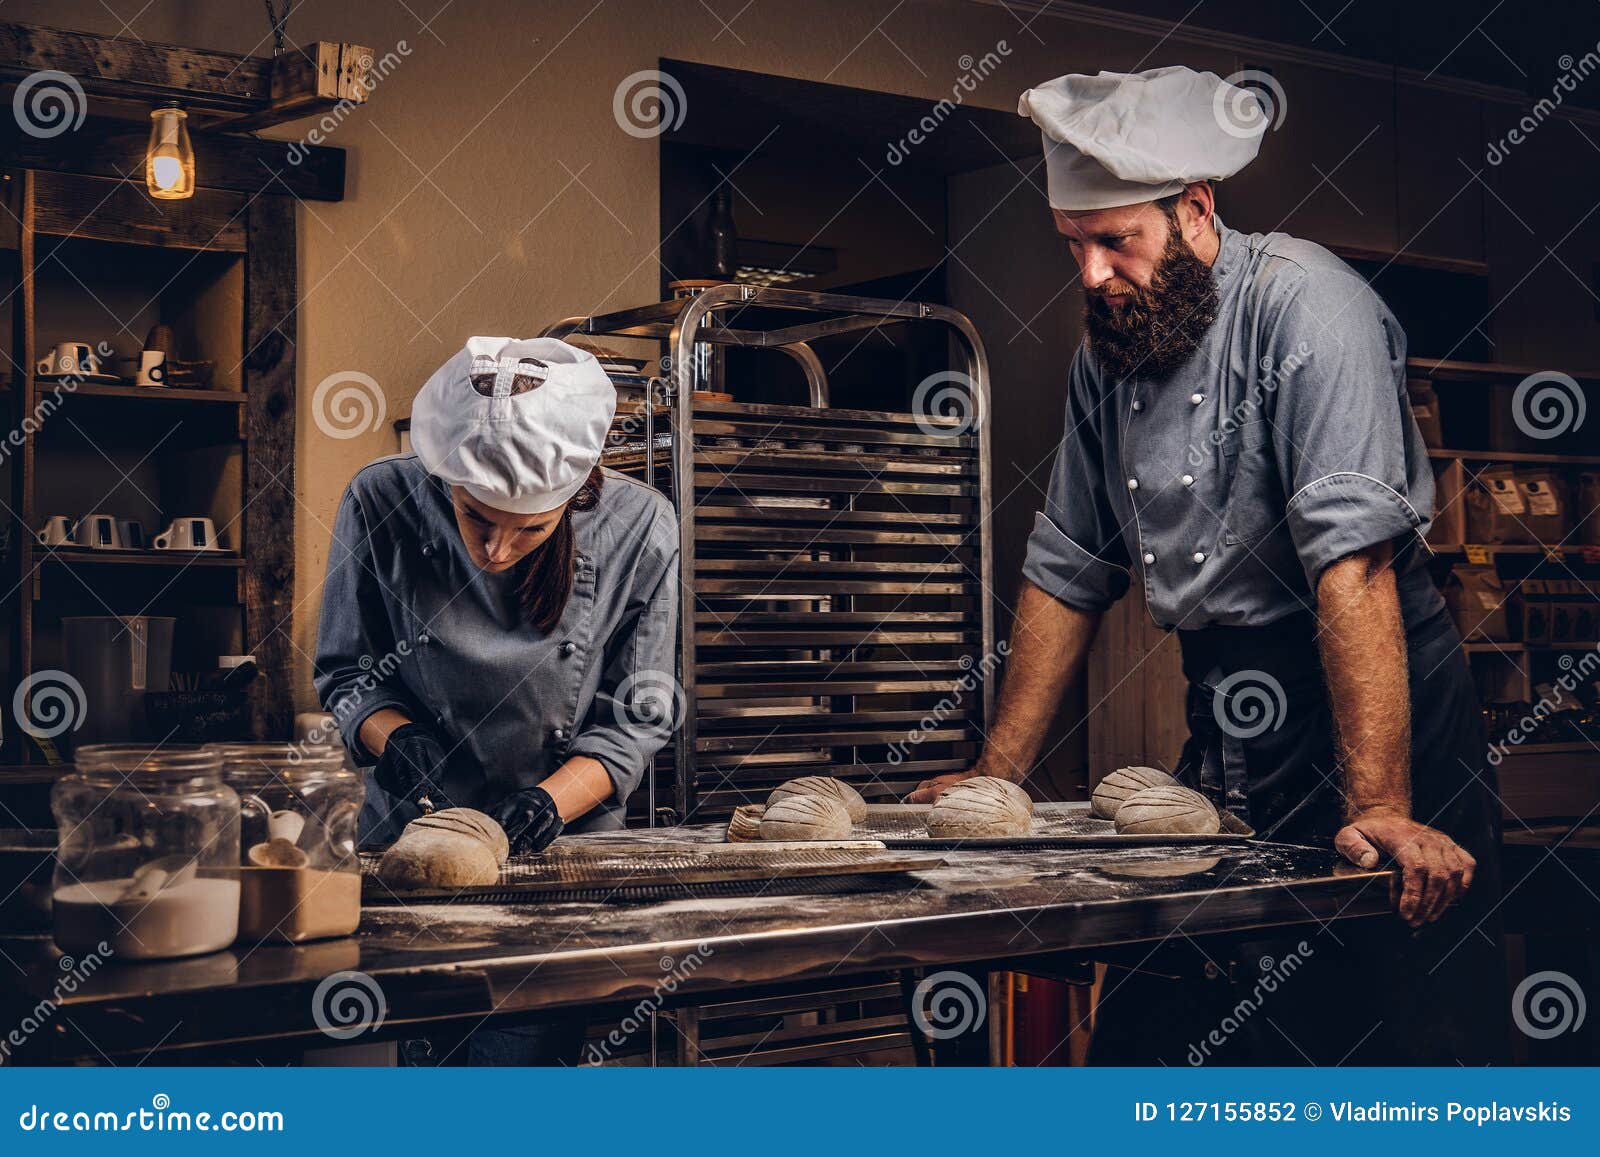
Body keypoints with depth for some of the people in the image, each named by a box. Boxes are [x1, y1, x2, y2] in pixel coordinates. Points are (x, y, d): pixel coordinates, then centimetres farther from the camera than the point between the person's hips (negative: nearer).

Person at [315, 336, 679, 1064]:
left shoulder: (638, 528, -16)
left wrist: (550, 801, -20)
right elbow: (345, 674, -1)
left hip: (562, 849, -1)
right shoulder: (383, 505, -15)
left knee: (525, 1048, 0)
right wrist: (397, 738, -20)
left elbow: (637, 719, -6)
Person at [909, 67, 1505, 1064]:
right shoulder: (1109, 351, 8)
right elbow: (1069, 571, 15)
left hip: (1380, 704, -6)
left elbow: (1353, 555, -24)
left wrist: (1378, 807, -30)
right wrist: (998, 776, 11)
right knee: (1146, 1027, 2)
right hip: (1223, 720, 6)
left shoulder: (1303, 301, -15)